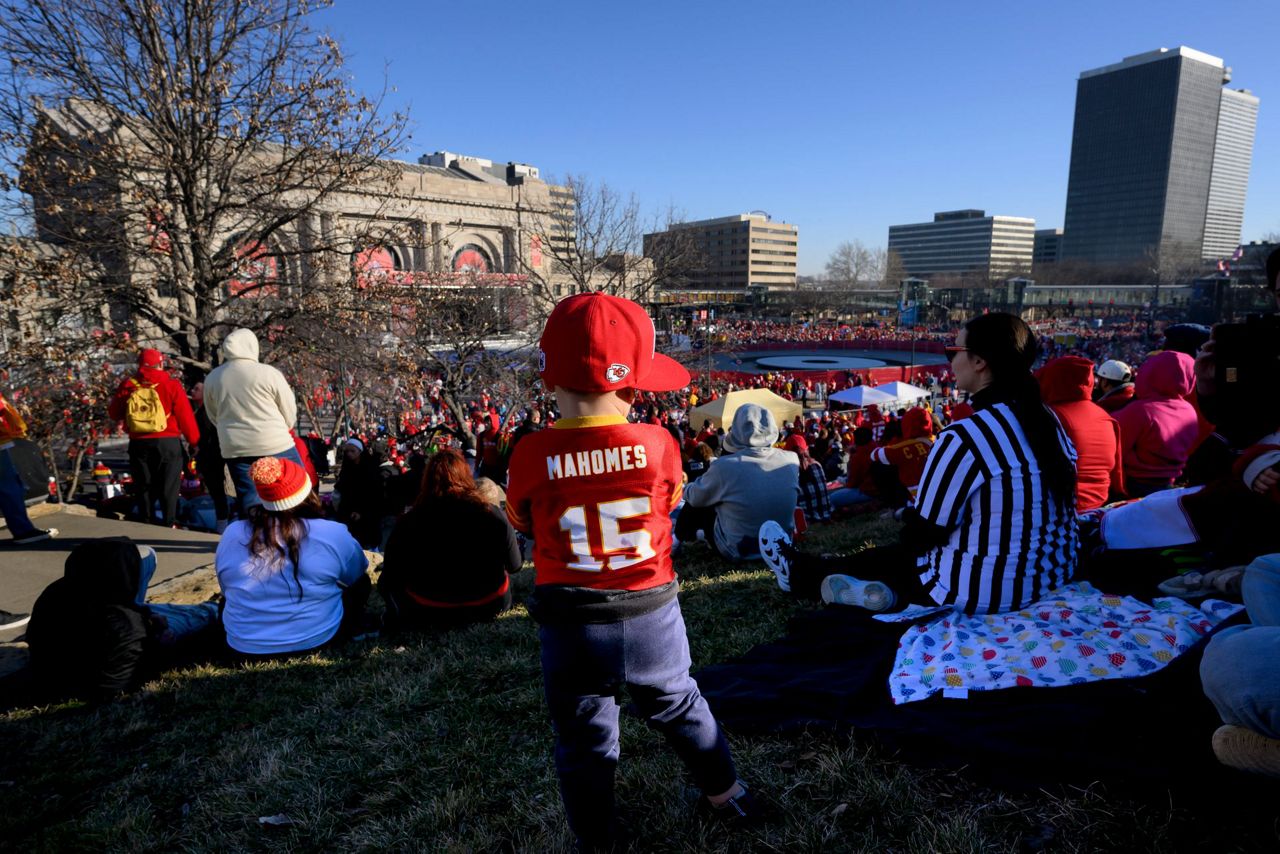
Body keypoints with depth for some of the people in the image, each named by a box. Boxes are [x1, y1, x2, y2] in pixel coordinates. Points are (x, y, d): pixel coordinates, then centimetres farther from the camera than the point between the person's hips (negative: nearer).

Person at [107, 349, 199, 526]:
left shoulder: (128, 386, 3)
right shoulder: (171, 386, -7)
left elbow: (113, 413, 13)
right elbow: (185, 416, -7)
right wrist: (194, 439, 1)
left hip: (138, 444, 3)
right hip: (168, 443, -3)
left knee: (143, 487, 13)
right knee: (168, 488, 3)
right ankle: (167, 525, 1)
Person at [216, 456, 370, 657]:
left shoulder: (231, 534, -5)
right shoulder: (332, 534, -15)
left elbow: (227, 590, 11)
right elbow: (357, 575, 5)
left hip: (246, 644, 3)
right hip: (317, 637, -2)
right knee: (361, 582, 20)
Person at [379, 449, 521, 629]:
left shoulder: (408, 523, -19)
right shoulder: (494, 515, -18)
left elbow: (390, 577, -7)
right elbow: (514, 566, -4)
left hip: (426, 612, 0)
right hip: (487, 607, 1)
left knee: (386, 581, 25)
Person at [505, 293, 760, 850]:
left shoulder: (531, 455, -16)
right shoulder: (657, 443, -15)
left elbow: (522, 524, 2)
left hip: (571, 626, -1)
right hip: (651, 614, 2)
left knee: (584, 743, 19)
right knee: (681, 708, 28)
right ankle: (726, 793, 49)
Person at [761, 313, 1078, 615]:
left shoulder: (966, 436, -23)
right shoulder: (1048, 421, 2)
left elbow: (924, 530, -16)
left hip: (982, 595, -7)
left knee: (887, 557, 19)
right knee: (901, 551, 24)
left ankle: (797, 572, 43)